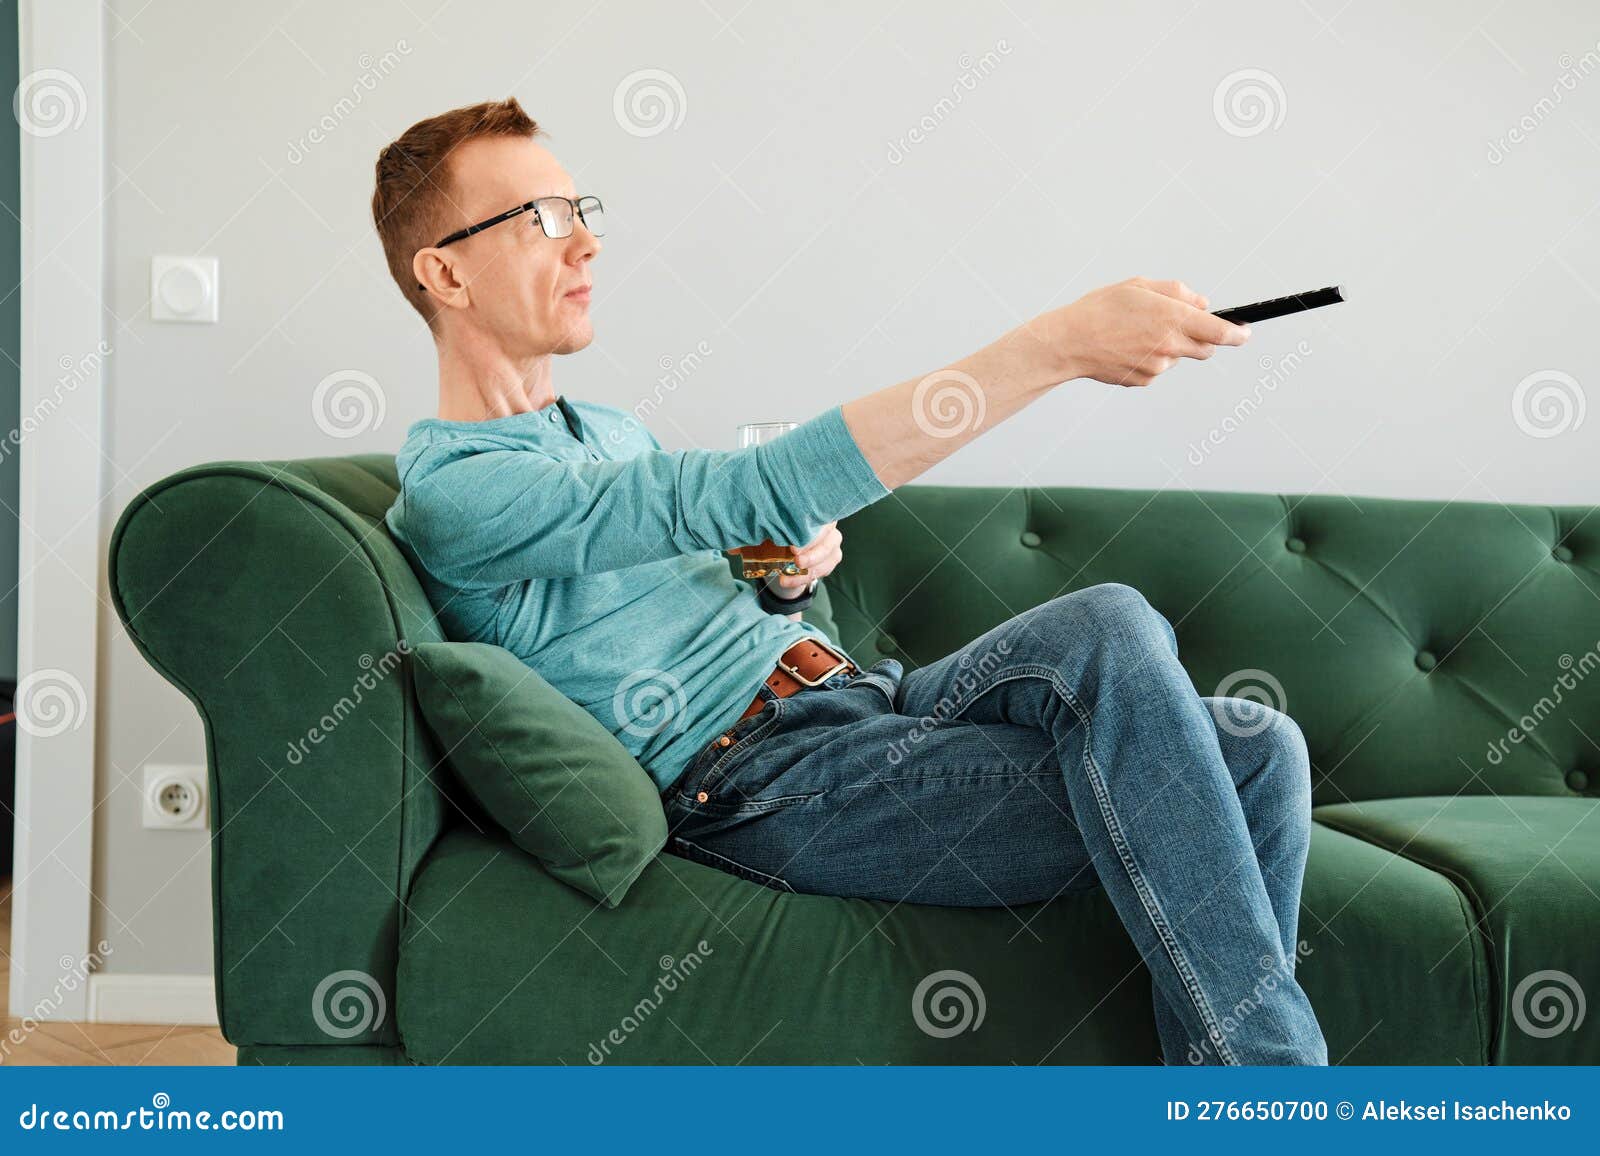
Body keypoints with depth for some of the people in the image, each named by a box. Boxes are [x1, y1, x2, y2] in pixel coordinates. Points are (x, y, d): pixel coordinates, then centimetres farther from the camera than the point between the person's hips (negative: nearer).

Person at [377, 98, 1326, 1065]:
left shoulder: (611, 433, 21)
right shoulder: (451, 493, -9)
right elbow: (758, 494, -23)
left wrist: (794, 575, 5)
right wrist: (1056, 347, -26)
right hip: (758, 776, -8)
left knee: (1255, 751, -12)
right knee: (1111, 630, -29)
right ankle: (1279, 1084, -25)